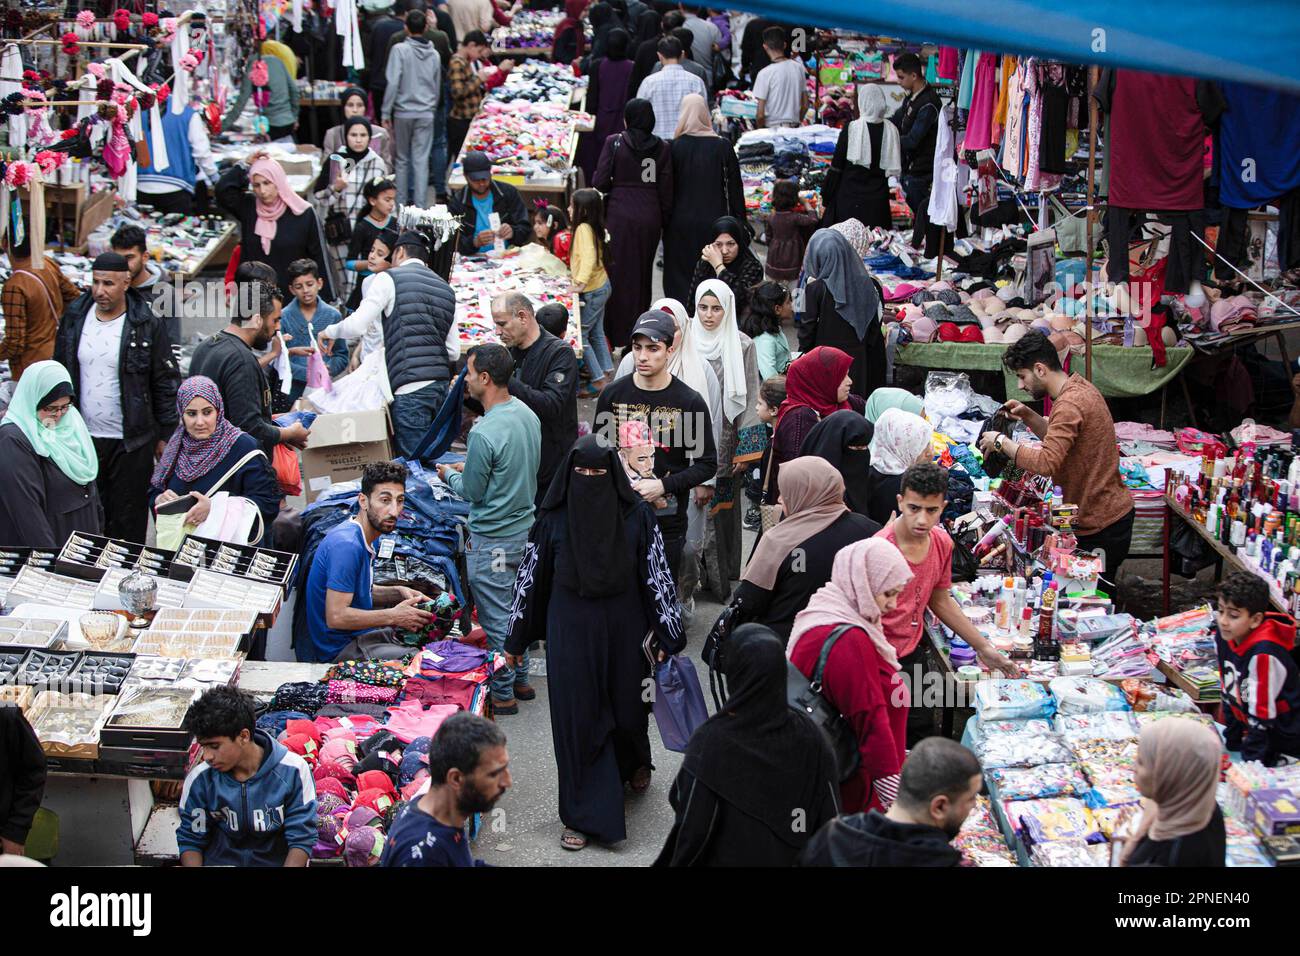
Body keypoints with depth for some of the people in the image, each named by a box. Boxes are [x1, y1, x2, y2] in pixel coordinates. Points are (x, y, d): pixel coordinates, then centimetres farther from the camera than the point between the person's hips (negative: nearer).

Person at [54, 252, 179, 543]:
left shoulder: (147, 325, -8)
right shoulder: (74, 317, 3)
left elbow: (166, 384, -4)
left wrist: (165, 436, -4)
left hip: (131, 442, -4)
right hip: (82, 437, 4)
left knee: (127, 520, 4)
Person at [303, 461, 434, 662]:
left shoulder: (362, 538, 8)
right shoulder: (346, 545, -24)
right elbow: (336, 617, -27)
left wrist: (398, 593, 5)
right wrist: (393, 616, -20)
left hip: (357, 636, 10)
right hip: (339, 651, -10)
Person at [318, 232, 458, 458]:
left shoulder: (388, 279, 2)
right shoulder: (446, 289, 19)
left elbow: (356, 326, -5)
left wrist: (330, 331, 14)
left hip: (412, 389, -6)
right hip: (442, 384, 7)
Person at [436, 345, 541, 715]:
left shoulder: (484, 433, -26)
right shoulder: (528, 414, 0)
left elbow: (472, 492, -15)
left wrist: (449, 475, 5)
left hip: (493, 540, -8)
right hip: (526, 528, 8)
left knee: (495, 618, 5)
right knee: (516, 609, 21)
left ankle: (501, 694, 15)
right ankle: (520, 678, 33)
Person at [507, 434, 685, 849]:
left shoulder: (636, 515, -7)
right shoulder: (553, 518, -5)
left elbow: (657, 573, -3)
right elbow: (530, 576, 1)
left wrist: (667, 636, -4)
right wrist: (516, 639, 5)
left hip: (623, 631, 0)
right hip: (571, 633, 0)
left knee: (626, 707, 12)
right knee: (576, 717, 2)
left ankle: (634, 762, 48)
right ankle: (583, 815, 12)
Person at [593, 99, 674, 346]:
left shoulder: (614, 142, -7)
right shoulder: (661, 147, 0)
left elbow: (600, 182, -9)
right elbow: (666, 190, 1)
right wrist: (665, 221, 11)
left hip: (619, 215, -2)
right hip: (649, 217, 2)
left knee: (618, 272, 6)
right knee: (643, 272, 14)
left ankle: (616, 336, 7)